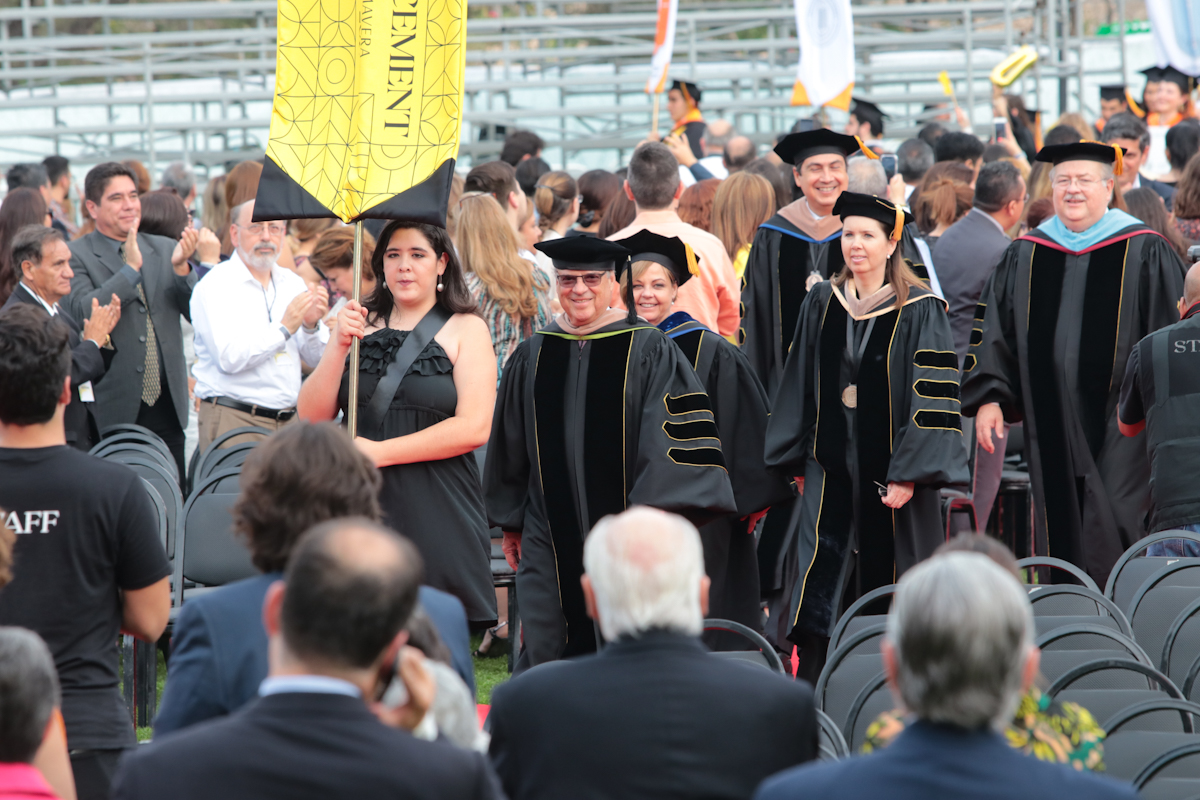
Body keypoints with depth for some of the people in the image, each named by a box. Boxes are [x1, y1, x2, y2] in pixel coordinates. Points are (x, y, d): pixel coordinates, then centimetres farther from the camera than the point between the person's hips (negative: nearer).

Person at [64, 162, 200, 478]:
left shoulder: (164, 250, 13)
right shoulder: (76, 256, -2)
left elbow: (197, 314, 7)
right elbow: (83, 312, -18)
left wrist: (181, 267, -10)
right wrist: (131, 268, -20)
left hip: (168, 405, 5)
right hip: (112, 409, -5)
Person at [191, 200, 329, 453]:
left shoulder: (292, 283, 15)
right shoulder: (215, 286, -4)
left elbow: (316, 359, 14)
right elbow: (229, 358, -16)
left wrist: (311, 326, -6)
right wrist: (283, 329, -13)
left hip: (289, 421, 5)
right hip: (233, 420, -5)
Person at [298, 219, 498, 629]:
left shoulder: (466, 330, 4)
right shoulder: (363, 324, 13)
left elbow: (473, 428, -8)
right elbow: (313, 416, 5)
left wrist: (381, 453, -11)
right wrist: (339, 344, -10)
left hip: (437, 515, -2)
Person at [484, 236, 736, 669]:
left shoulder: (648, 352, -1)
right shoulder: (532, 357, 10)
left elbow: (679, 435, -8)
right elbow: (511, 446, 18)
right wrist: (511, 523, 18)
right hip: (553, 543, 3)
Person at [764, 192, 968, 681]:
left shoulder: (919, 310, -6)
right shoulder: (822, 305, 7)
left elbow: (932, 398, -10)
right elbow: (800, 387, 14)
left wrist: (909, 473, -16)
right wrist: (797, 461, 11)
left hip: (889, 471, -3)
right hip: (830, 472, 3)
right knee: (817, 597, -4)